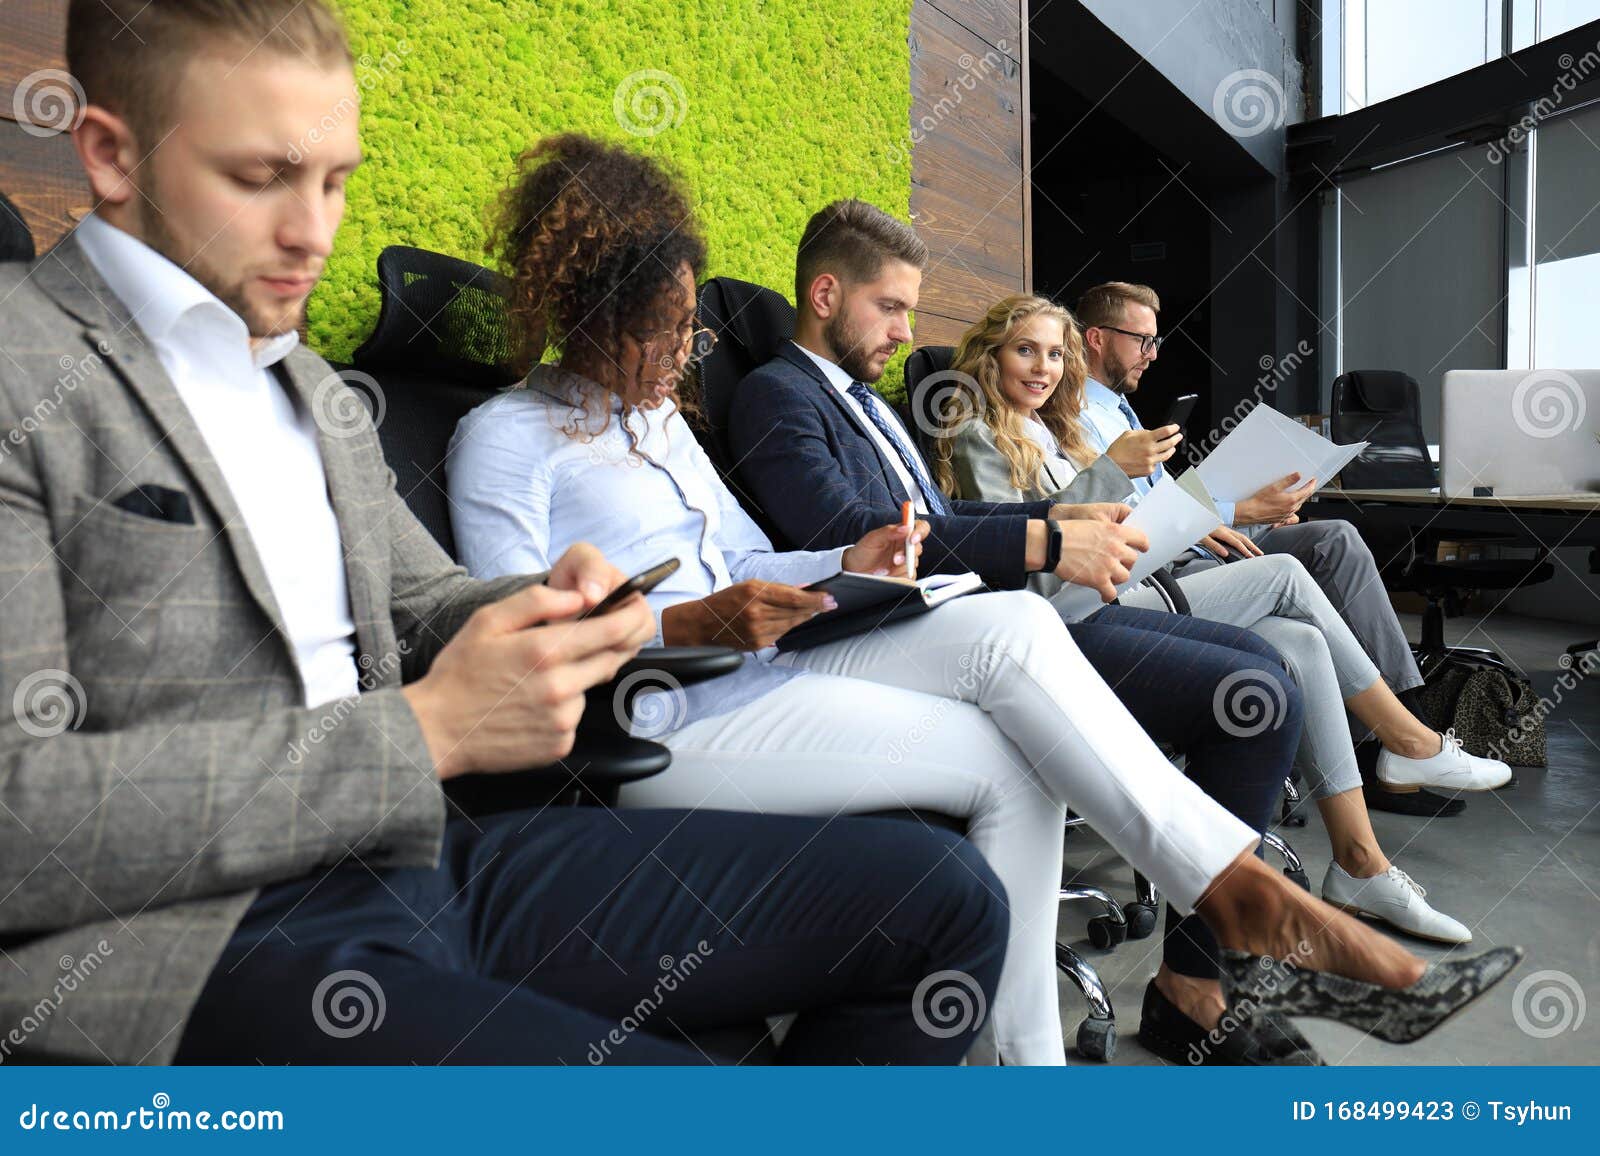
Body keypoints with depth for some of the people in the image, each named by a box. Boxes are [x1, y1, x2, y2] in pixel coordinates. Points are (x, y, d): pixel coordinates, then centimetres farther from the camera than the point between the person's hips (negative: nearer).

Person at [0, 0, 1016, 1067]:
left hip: (425, 857, 7)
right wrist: (423, 732, -19)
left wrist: (548, 609, -1)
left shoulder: (313, 386, 18)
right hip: (183, 939, -7)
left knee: (943, 897, 1)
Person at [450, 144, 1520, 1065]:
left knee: (1013, 625, -18)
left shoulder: (659, 414, 20)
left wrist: (846, 565, 2)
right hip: (660, 722, -6)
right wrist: (690, 624, -24)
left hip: (759, 668, 7)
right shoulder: (506, 436, -3)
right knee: (1011, 762, -21)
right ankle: (1233, 878, 0)